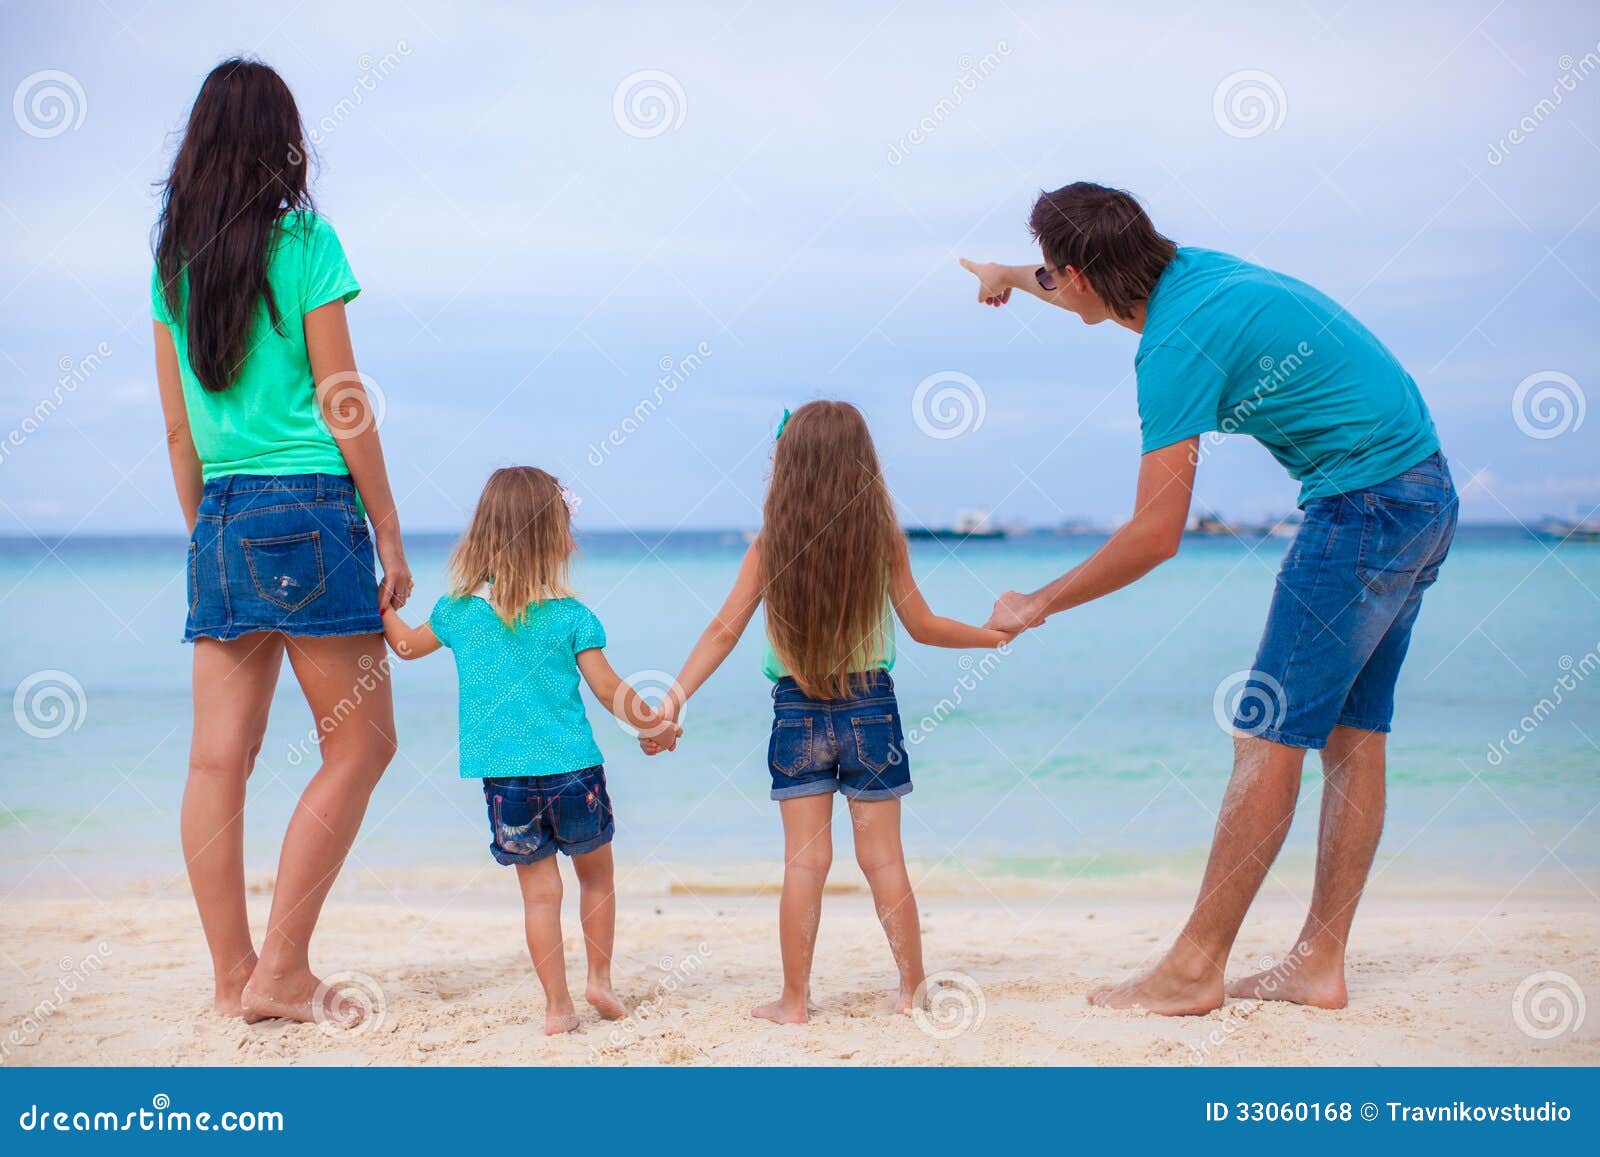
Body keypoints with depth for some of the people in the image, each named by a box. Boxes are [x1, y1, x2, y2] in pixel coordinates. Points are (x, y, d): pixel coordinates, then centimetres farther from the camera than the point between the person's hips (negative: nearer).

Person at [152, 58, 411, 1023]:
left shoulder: (174, 260, 10)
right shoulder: (306, 241, -6)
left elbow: (178, 426, 13)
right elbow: (344, 406, -8)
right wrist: (391, 538, -2)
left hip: (222, 516, 6)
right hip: (309, 509, -6)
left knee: (220, 759, 5)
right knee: (361, 745, 3)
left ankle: (234, 976, 11)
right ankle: (283, 971, -1)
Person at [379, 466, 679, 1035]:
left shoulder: (459, 610, 1)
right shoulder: (572, 615, -6)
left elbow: (407, 644, 19)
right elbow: (609, 690, -1)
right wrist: (654, 725, 14)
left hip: (504, 779, 2)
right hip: (572, 772, -1)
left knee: (540, 889, 8)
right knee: (597, 874, 19)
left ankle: (557, 1004, 7)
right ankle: (600, 979, 18)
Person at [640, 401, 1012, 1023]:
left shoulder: (771, 543, -6)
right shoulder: (883, 536, -5)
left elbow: (724, 631, -7)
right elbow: (923, 627, 3)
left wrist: (673, 698, -1)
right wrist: (993, 634, 19)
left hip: (797, 712, 0)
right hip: (870, 705, 0)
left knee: (804, 861, 5)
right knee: (883, 858, 9)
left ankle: (794, 1001, 10)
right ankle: (912, 989, 17)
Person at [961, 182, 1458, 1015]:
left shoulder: (1178, 345, -18)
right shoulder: (1190, 271, 9)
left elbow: (1156, 537, -18)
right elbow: (1103, 292, 37)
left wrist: (1036, 605, -6)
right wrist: (1010, 277, 53)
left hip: (1364, 503, -10)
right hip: (1424, 489, 10)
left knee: (1271, 734, -7)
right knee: (1352, 734, 9)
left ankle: (1195, 968, -3)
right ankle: (1319, 963, 13)